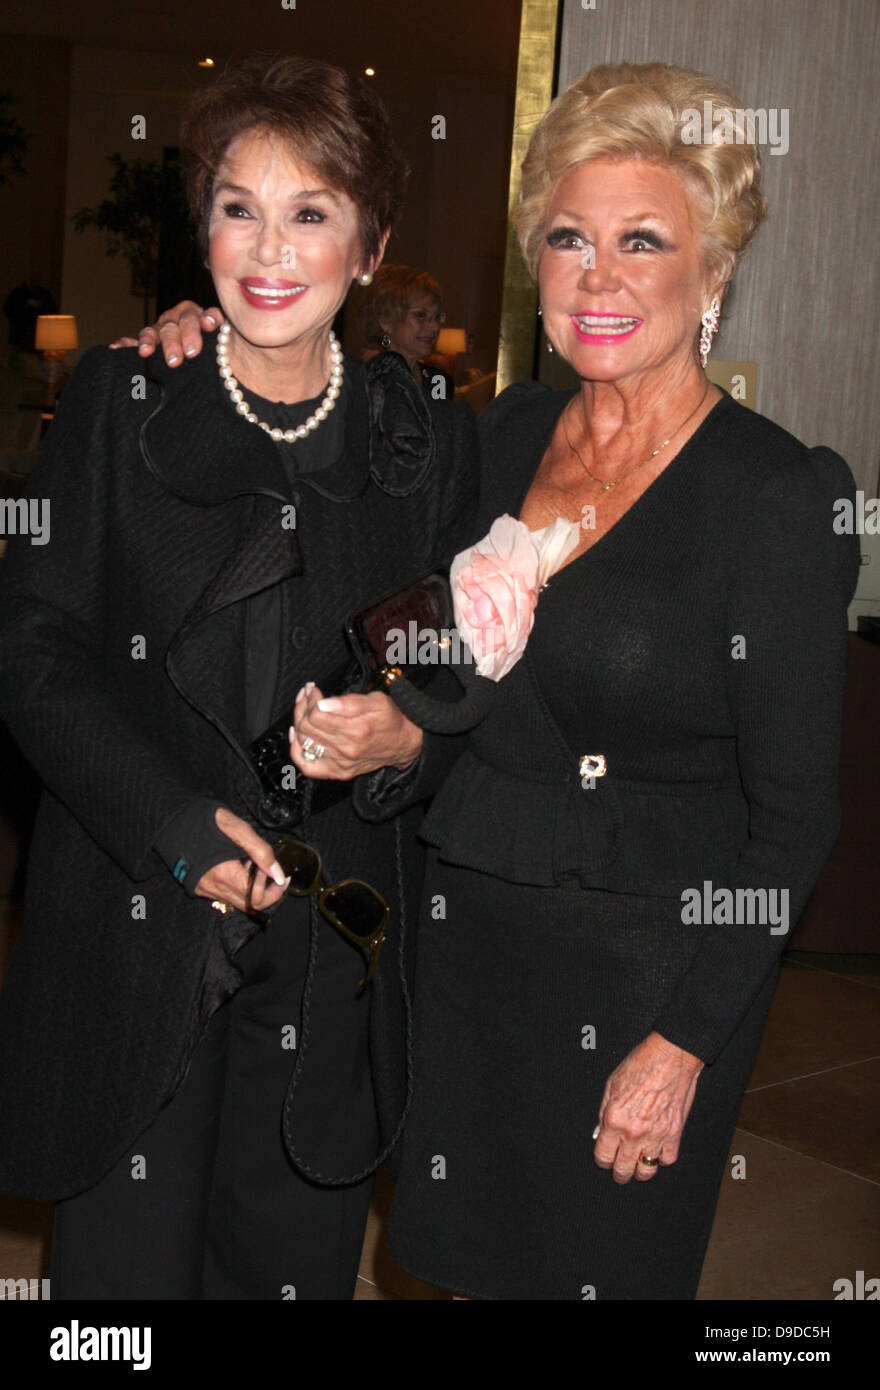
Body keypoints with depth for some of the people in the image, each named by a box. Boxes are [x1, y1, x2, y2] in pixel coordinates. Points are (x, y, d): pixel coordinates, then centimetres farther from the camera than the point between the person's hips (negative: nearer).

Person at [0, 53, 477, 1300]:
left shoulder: (429, 441, 5)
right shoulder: (120, 401, 0)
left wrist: (404, 736, -13)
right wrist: (176, 823, -14)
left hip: (332, 943, 2)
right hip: (135, 926, -1)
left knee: (293, 1256, 11)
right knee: (125, 1256, 6)